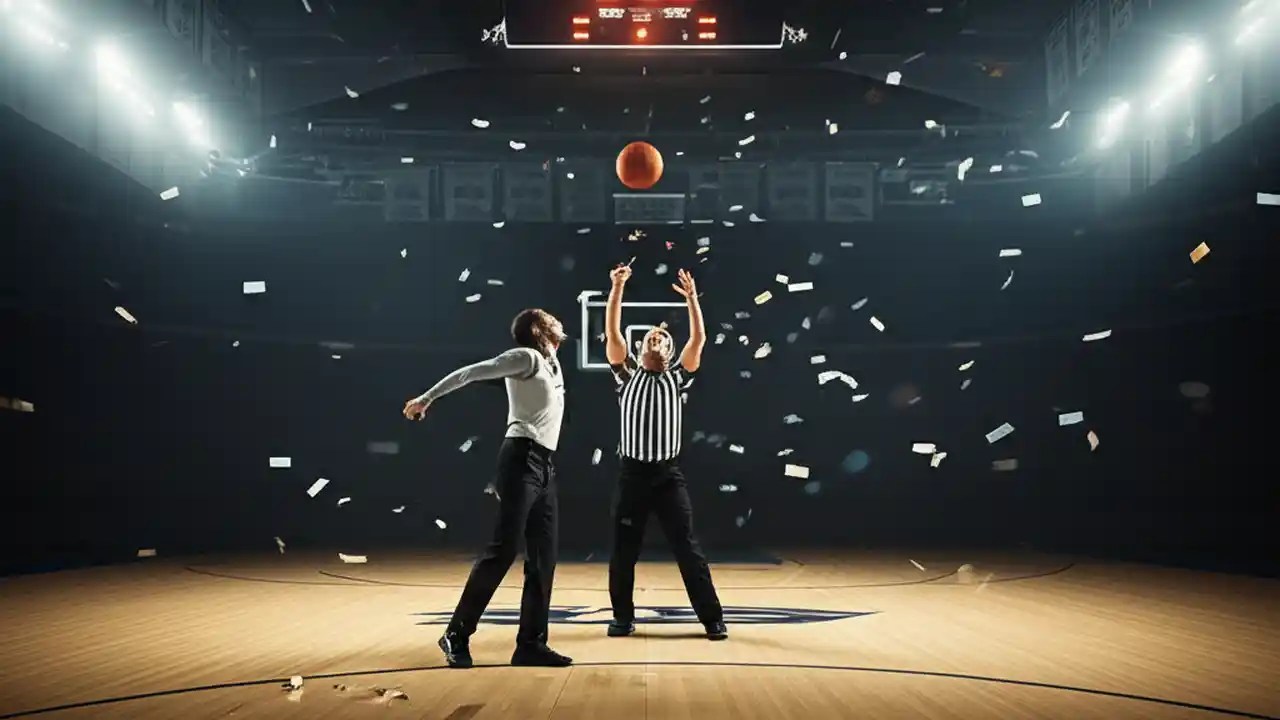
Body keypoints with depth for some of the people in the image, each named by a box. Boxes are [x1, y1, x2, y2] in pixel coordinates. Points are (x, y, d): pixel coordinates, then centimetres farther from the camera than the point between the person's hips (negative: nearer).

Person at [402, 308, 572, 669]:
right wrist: (427, 398, -11)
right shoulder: (526, 357, -5)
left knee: (543, 557, 5)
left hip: (544, 465, 9)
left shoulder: (551, 363, 19)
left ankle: (531, 643, 7)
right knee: (502, 551, -11)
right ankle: (457, 634, -3)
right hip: (523, 459, -9)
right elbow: (470, 372, -8)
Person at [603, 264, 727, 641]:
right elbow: (612, 334, 0)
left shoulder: (678, 379, 9)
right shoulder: (627, 376, 9)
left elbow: (698, 338, 0)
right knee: (623, 550, 5)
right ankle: (623, 617, 20)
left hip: (668, 474, -1)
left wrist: (691, 297, -7)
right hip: (632, 473, 1)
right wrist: (617, 288, -7)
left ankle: (712, 618, 4)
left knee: (688, 548, -1)